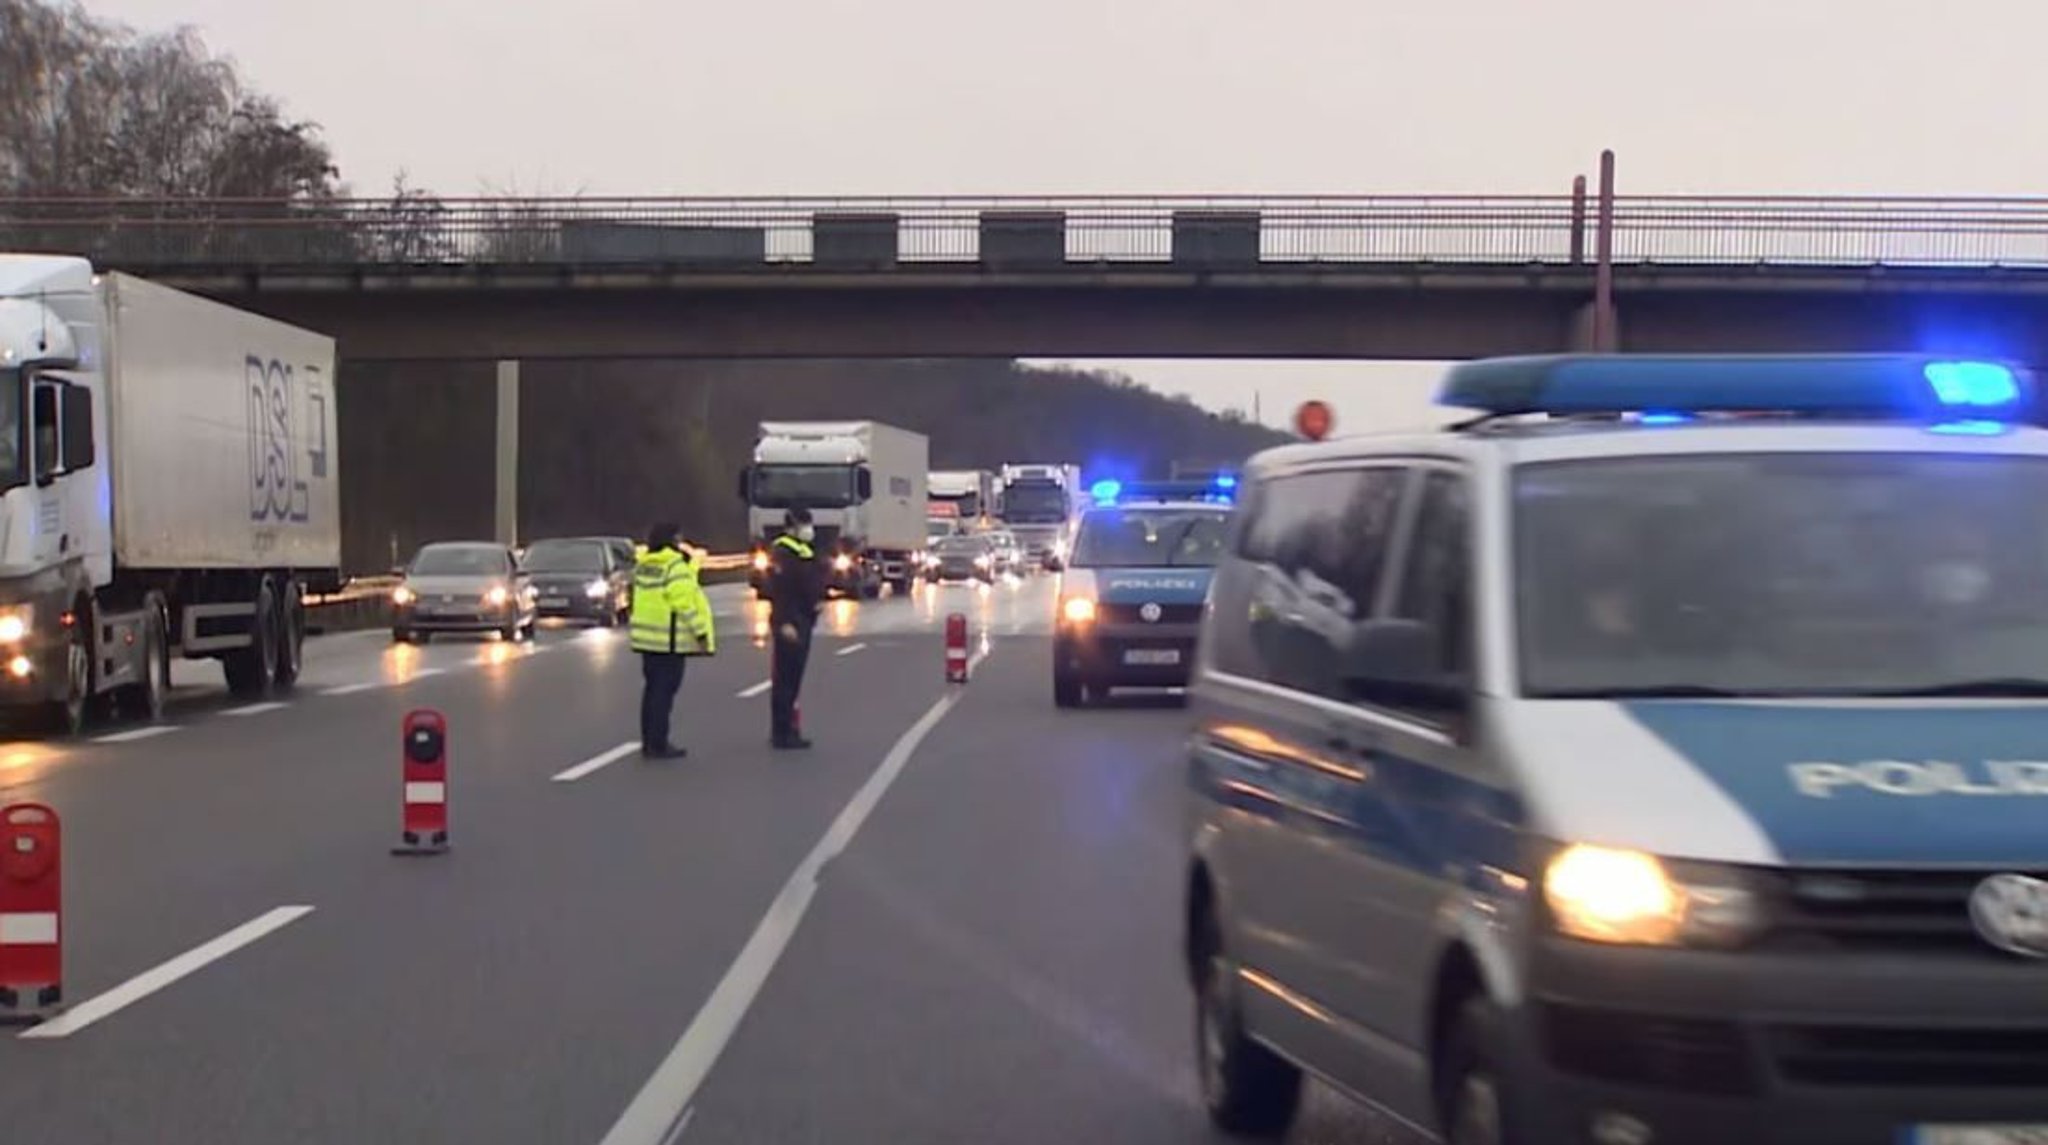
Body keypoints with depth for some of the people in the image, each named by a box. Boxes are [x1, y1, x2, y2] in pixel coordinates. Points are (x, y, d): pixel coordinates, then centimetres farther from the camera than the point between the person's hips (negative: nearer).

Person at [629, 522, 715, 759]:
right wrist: (701, 632, -17)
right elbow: (684, 604, -21)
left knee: (652, 688, 15)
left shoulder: (642, 565, 11)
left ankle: (649, 741, 19)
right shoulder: (675, 566, -15)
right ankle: (658, 744, -5)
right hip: (669, 639, -9)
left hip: (647, 636, 9)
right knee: (664, 690, -5)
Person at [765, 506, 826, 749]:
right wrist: (785, 623, -26)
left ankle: (785, 730, 21)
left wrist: (819, 599, 11)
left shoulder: (804, 551, 17)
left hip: (803, 620, 10)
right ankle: (782, 733, -6)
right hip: (789, 624, -10)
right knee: (784, 679, -7)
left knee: (793, 677, 14)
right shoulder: (782, 553, -14)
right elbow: (779, 590, -21)